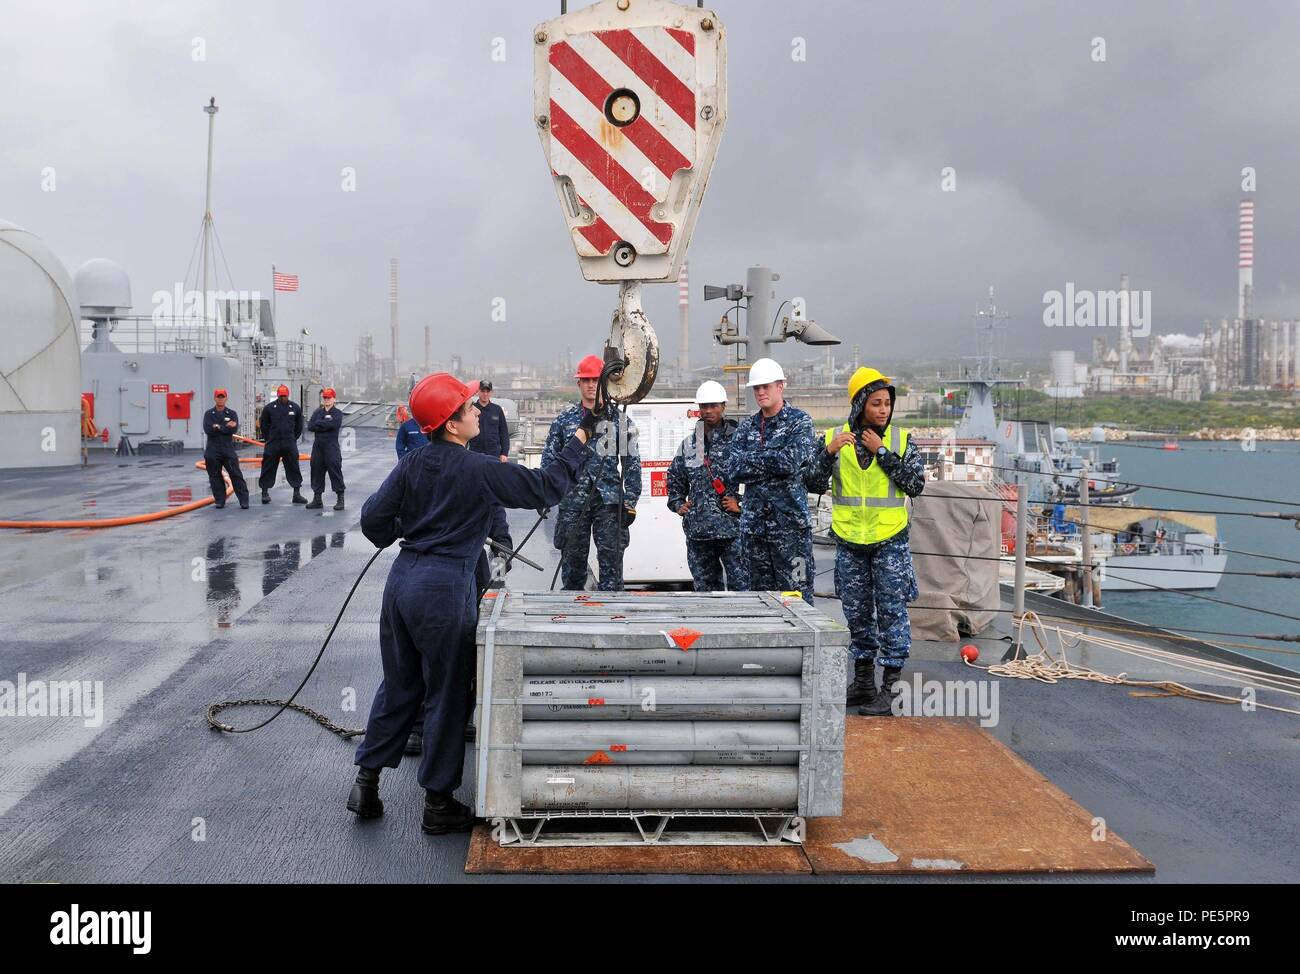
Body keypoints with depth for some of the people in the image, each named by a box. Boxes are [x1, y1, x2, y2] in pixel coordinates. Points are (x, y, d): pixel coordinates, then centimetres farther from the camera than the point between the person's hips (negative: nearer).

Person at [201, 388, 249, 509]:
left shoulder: (232, 413, 7)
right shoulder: (208, 414, 6)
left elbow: (234, 429, -9)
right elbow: (208, 430, -10)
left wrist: (218, 427, -10)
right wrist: (226, 427, -12)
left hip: (228, 449, -1)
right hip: (212, 450, 1)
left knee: (236, 475, -5)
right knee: (215, 476, 5)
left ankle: (244, 501, -5)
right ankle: (220, 501, 14)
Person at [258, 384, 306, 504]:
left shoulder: (295, 408, 4)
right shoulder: (269, 408, -1)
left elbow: (299, 425, 14)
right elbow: (263, 425, 9)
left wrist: (294, 438, 10)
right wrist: (268, 439, 6)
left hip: (289, 444, 1)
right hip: (272, 444, -1)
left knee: (294, 468, 1)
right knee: (268, 468, 2)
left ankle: (297, 493, 6)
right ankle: (265, 493, 11)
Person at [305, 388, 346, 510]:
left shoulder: (337, 413, 1)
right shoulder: (317, 412, 14)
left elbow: (333, 424, -19)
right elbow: (310, 426, 0)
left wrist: (318, 423, -8)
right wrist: (325, 426, -11)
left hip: (332, 446, -5)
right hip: (318, 445, 5)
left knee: (335, 471, -6)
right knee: (316, 471, 8)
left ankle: (340, 499, -2)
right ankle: (317, 499, 17)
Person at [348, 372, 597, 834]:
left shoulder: (413, 463, 4)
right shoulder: (480, 470, -13)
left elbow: (374, 516, 3)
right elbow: (547, 487, -9)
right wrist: (580, 438, 2)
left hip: (403, 579, 7)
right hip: (445, 588, -6)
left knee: (398, 685, 20)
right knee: (448, 695, 6)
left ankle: (366, 782, 27)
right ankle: (438, 803, 16)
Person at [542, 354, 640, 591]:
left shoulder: (619, 419, 5)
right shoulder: (565, 419, 8)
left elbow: (632, 462, 5)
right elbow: (549, 458, 10)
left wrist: (630, 501, -1)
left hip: (609, 501, -1)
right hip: (573, 500, 1)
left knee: (611, 559, -4)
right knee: (572, 559, 8)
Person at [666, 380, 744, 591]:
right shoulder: (688, 445, 14)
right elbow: (674, 479, 25)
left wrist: (742, 504, -8)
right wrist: (677, 504, 12)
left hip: (732, 528, -5)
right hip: (697, 532, 5)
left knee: (741, 586, -6)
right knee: (705, 588, 11)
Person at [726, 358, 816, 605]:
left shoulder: (799, 421, -1)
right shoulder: (746, 427, 14)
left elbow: (791, 462, -17)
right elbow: (733, 472, 2)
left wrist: (751, 458, -5)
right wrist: (772, 462, -7)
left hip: (790, 522, -5)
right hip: (753, 524, 5)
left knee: (797, 595, -5)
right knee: (759, 593, 10)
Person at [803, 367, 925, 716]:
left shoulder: (901, 439, -3)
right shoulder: (835, 437, -1)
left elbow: (916, 484, -10)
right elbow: (813, 485, -2)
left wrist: (882, 452, -15)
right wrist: (829, 453, -18)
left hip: (890, 541, -2)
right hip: (849, 542, 2)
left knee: (892, 613, -1)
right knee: (857, 614, 12)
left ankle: (890, 687, 6)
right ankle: (863, 682, 24)